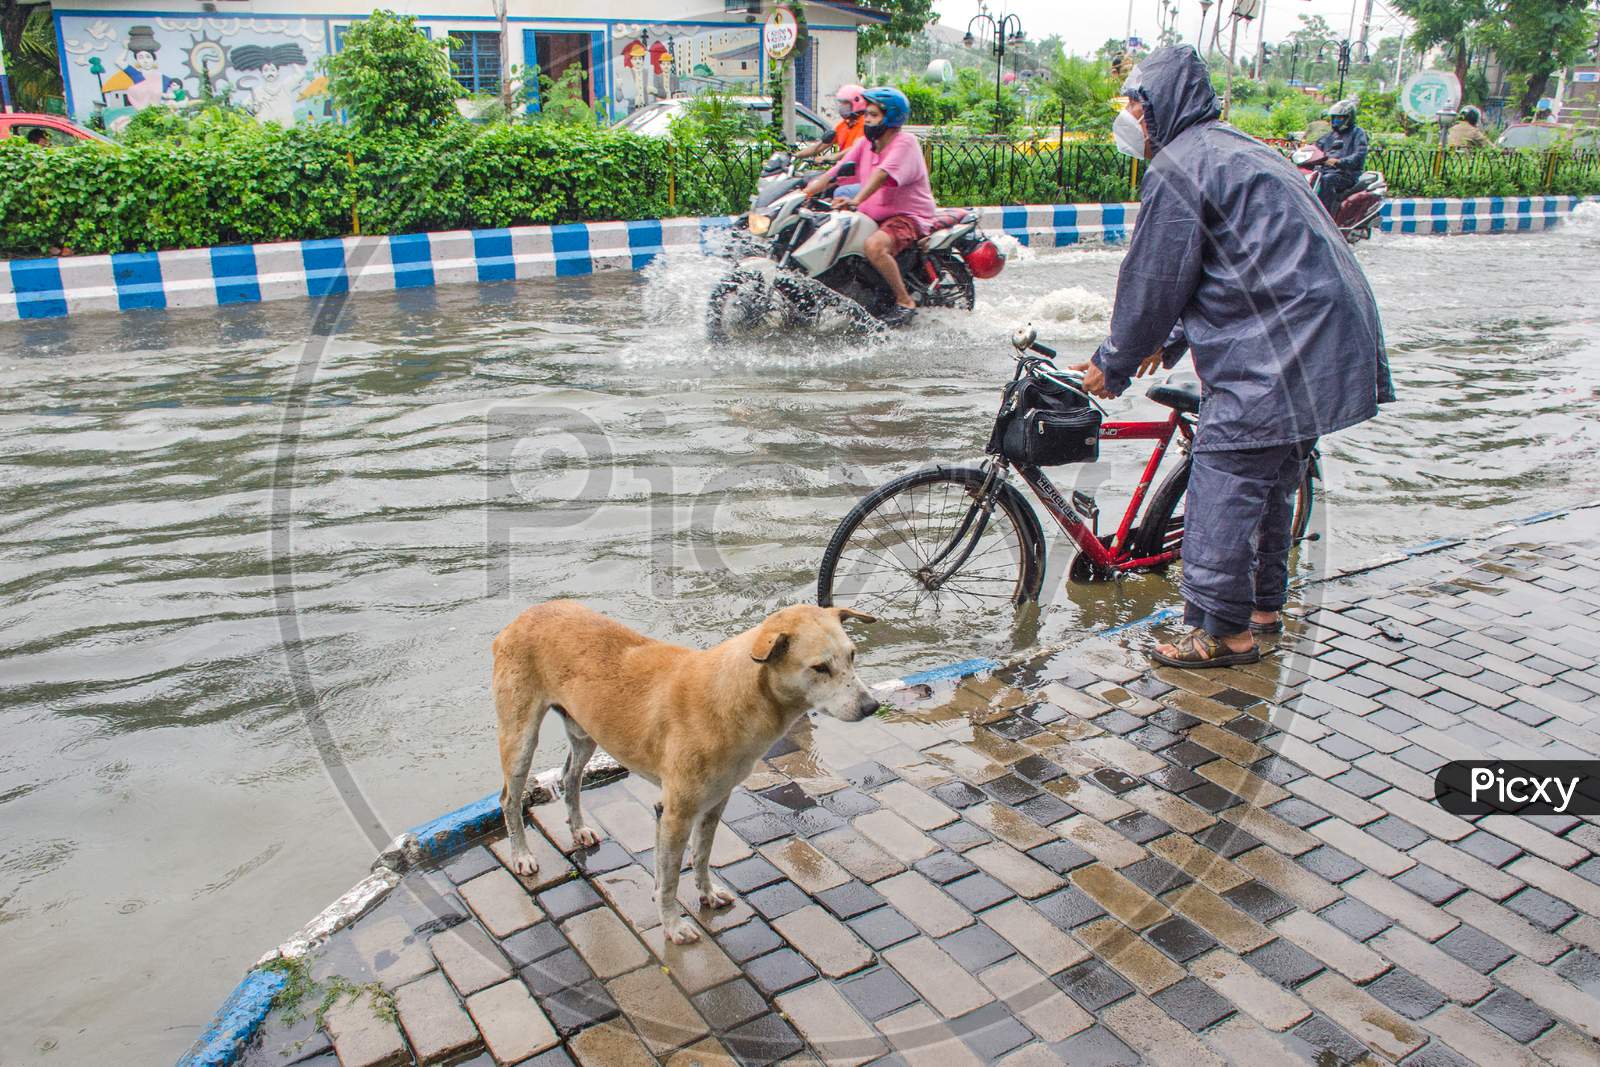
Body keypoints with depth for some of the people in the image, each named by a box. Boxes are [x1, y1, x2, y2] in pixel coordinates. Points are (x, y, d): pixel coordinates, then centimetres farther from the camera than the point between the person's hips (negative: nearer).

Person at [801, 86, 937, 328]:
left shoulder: (905, 143, -13)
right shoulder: (866, 142, 11)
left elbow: (883, 174, -29)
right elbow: (840, 168, 3)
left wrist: (856, 201, -43)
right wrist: (810, 188, -13)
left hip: (909, 216, -8)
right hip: (873, 216, 9)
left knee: (874, 246, -36)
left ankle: (905, 301, -21)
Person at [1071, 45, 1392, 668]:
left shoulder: (1177, 166, -9)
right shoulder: (1239, 150, 23)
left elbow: (1153, 281, -9)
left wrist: (1114, 364, 3)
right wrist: (1171, 342, 32)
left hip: (1273, 353, -11)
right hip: (1331, 341, 11)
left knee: (1224, 484, -5)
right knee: (1272, 482, 19)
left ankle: (1223, 631, 1)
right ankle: (1264, 604, 31)